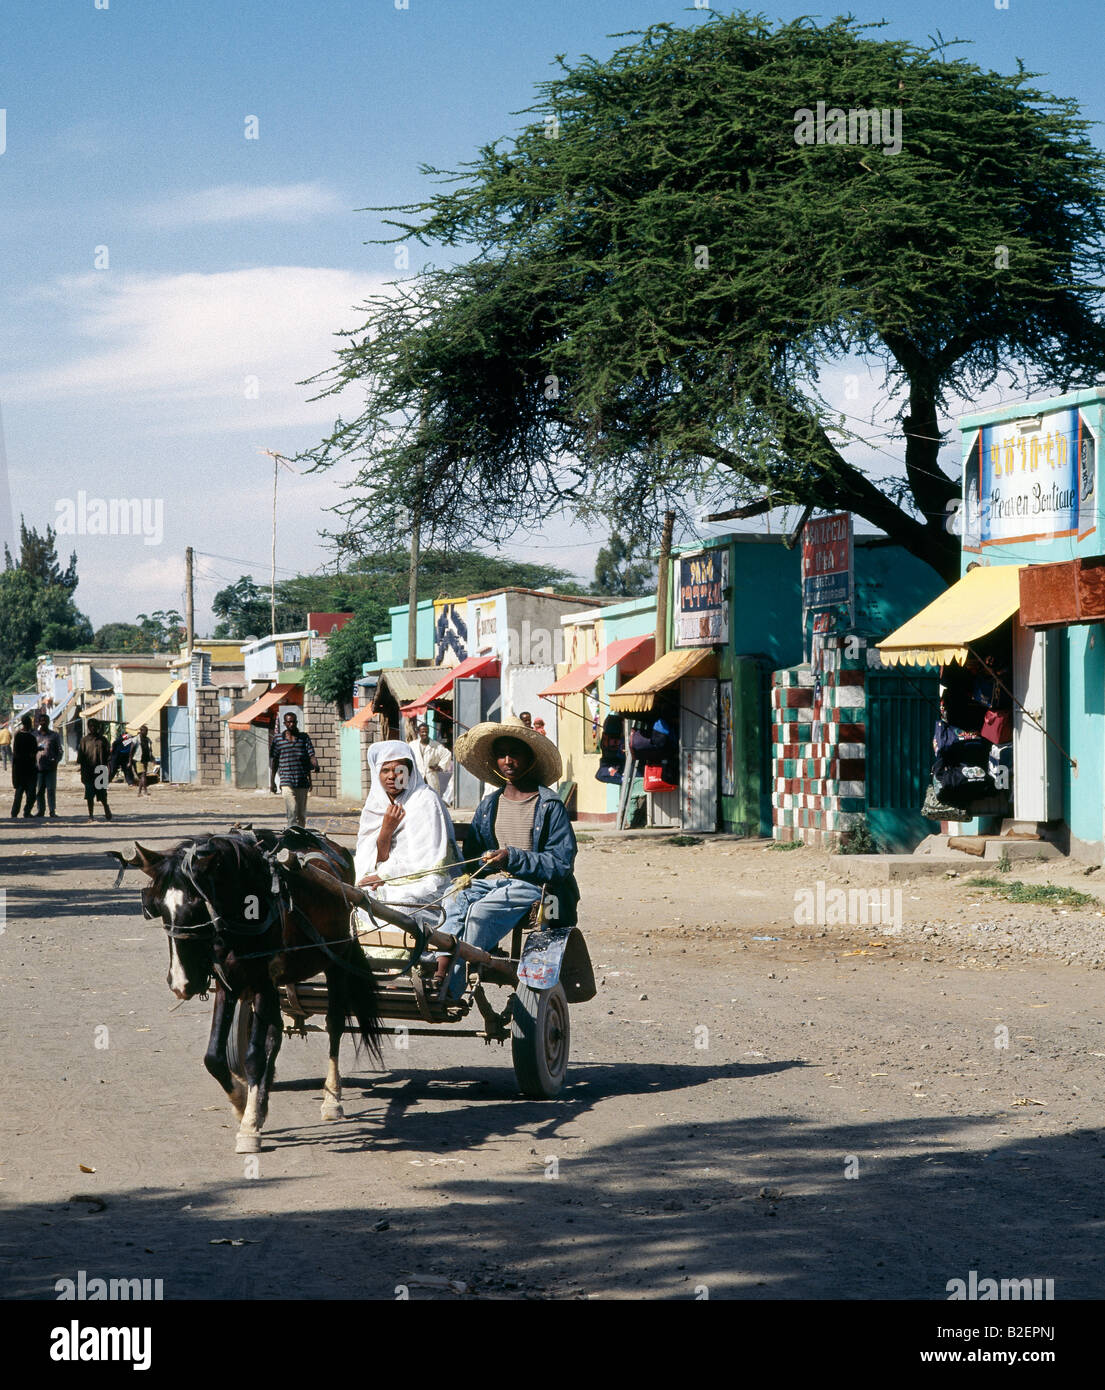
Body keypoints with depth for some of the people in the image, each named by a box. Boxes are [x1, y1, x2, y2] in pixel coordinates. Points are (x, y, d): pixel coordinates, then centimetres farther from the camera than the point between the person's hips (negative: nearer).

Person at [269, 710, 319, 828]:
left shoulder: (304, 737, 10)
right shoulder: (278, 739, 7)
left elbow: (311, 754, 2)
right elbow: (273, 761, 10)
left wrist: (315, 765, -21)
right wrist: (272, 781, 8)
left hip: (303, 782, 3)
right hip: (287, 781, -3)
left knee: (301, 814, 9)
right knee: (291, 812, -15)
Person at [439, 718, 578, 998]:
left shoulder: (549, 805, 1)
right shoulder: (488, 806, 19)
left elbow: (562, 864, -5)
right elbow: (472, 853, 24)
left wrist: (514, 858, -16)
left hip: (532, 884, -5)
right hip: (491, 880, 5)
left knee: (479, 912, -34)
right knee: (452, 905, -30)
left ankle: (446, 989, -37)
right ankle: (439, 972, -47)